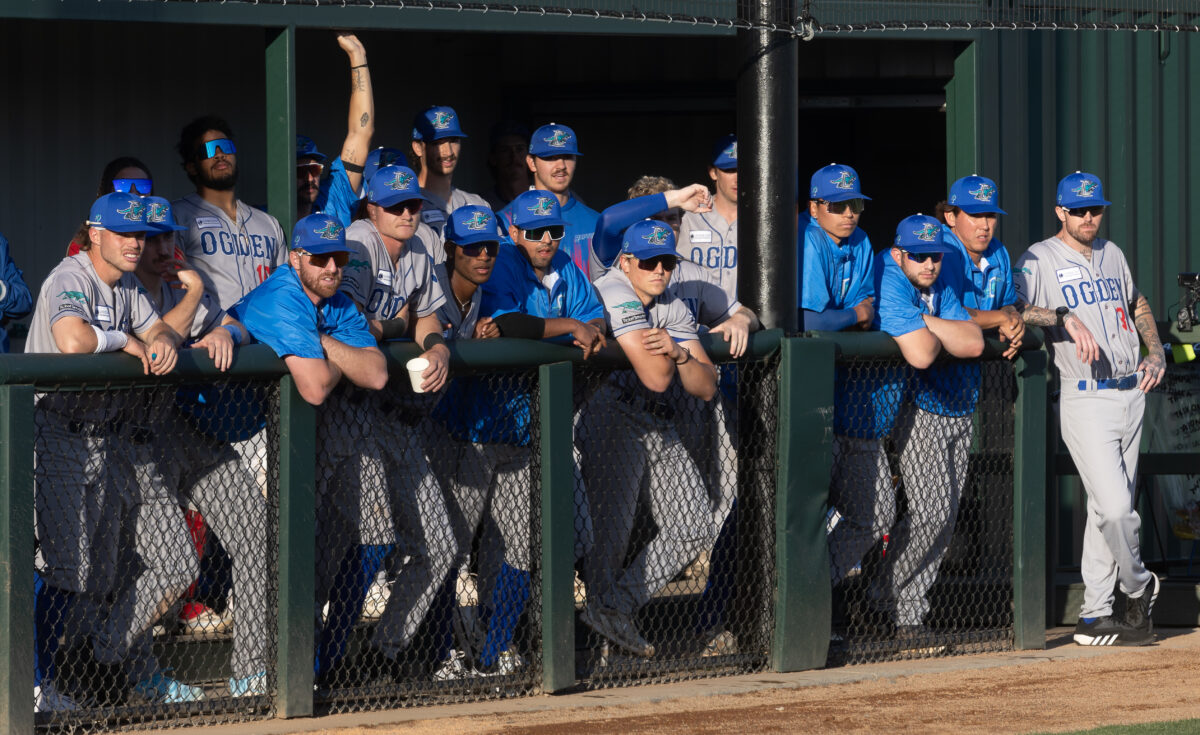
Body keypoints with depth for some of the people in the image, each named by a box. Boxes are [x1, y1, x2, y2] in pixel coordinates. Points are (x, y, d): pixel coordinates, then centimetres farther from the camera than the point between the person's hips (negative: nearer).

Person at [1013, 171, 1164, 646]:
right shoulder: (1040, 259, -6)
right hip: (1086, 399, -6)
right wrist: (1066, 317, -33)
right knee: (1114, 507, -15)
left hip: (1131, 393, 6)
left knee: (1109, 508, 8)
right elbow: (1014, 307, -22)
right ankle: (1138, 587, 9)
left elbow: (1138, 304, 28)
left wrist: (1156, 354, 14)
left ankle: (1095, 616, 13)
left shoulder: (1111, 254, 14)